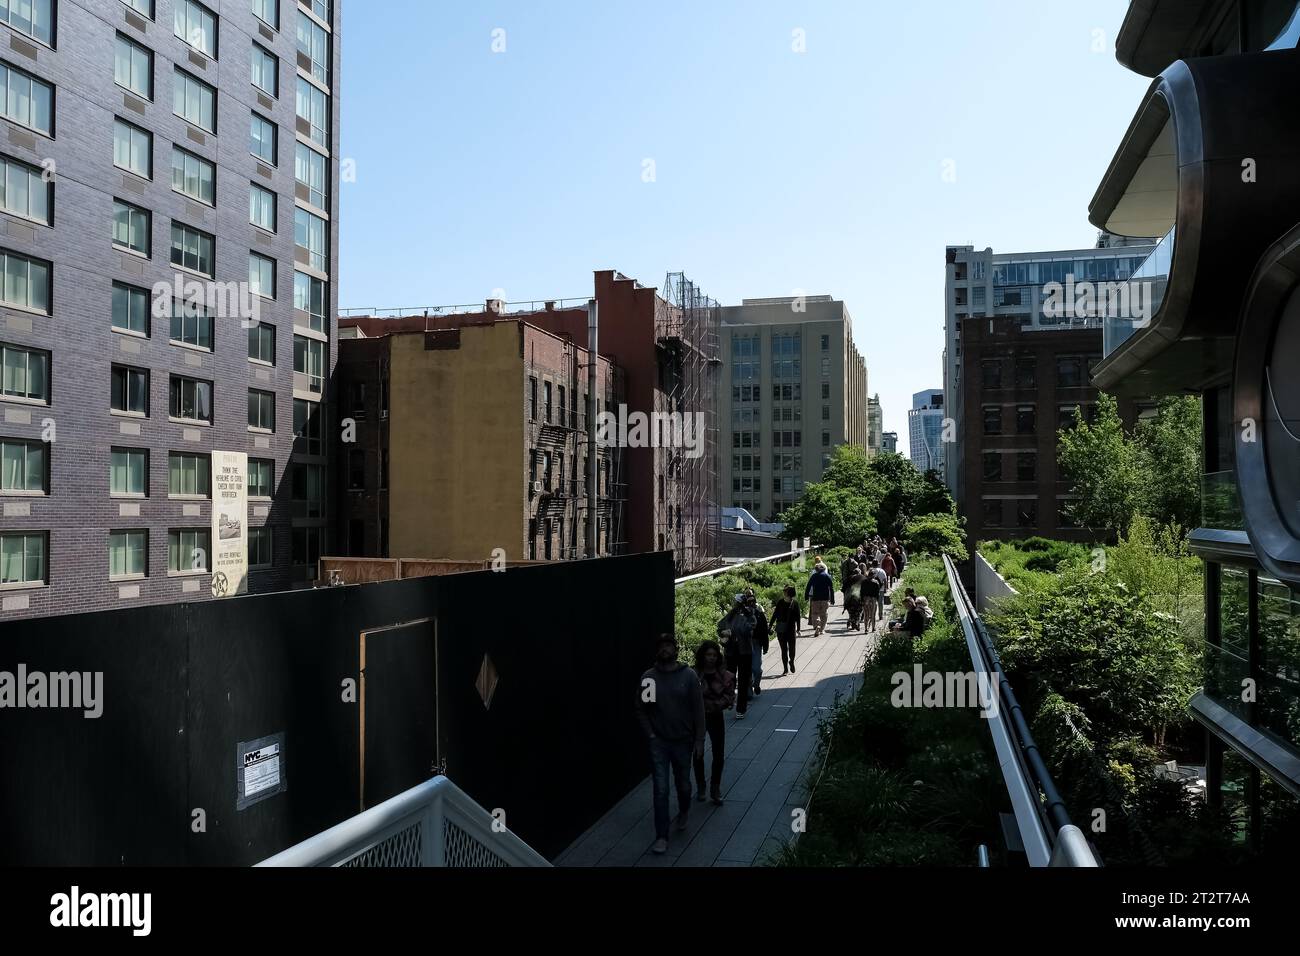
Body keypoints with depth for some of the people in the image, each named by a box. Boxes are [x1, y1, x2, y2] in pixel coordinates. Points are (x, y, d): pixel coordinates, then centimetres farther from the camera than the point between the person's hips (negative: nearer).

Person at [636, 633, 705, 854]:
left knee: (683, 784, 18)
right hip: (658, 743, 0)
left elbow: (698, 710, -5)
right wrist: (650, 734, -7)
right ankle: (661, 837, 8)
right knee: (661, 789, -3)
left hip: (683, 742, 1)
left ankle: (684, 812, 48)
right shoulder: (648, 677, -7)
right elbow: (640, 709, 1)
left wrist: (699, 740, -6)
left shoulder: (689, 676, -8)